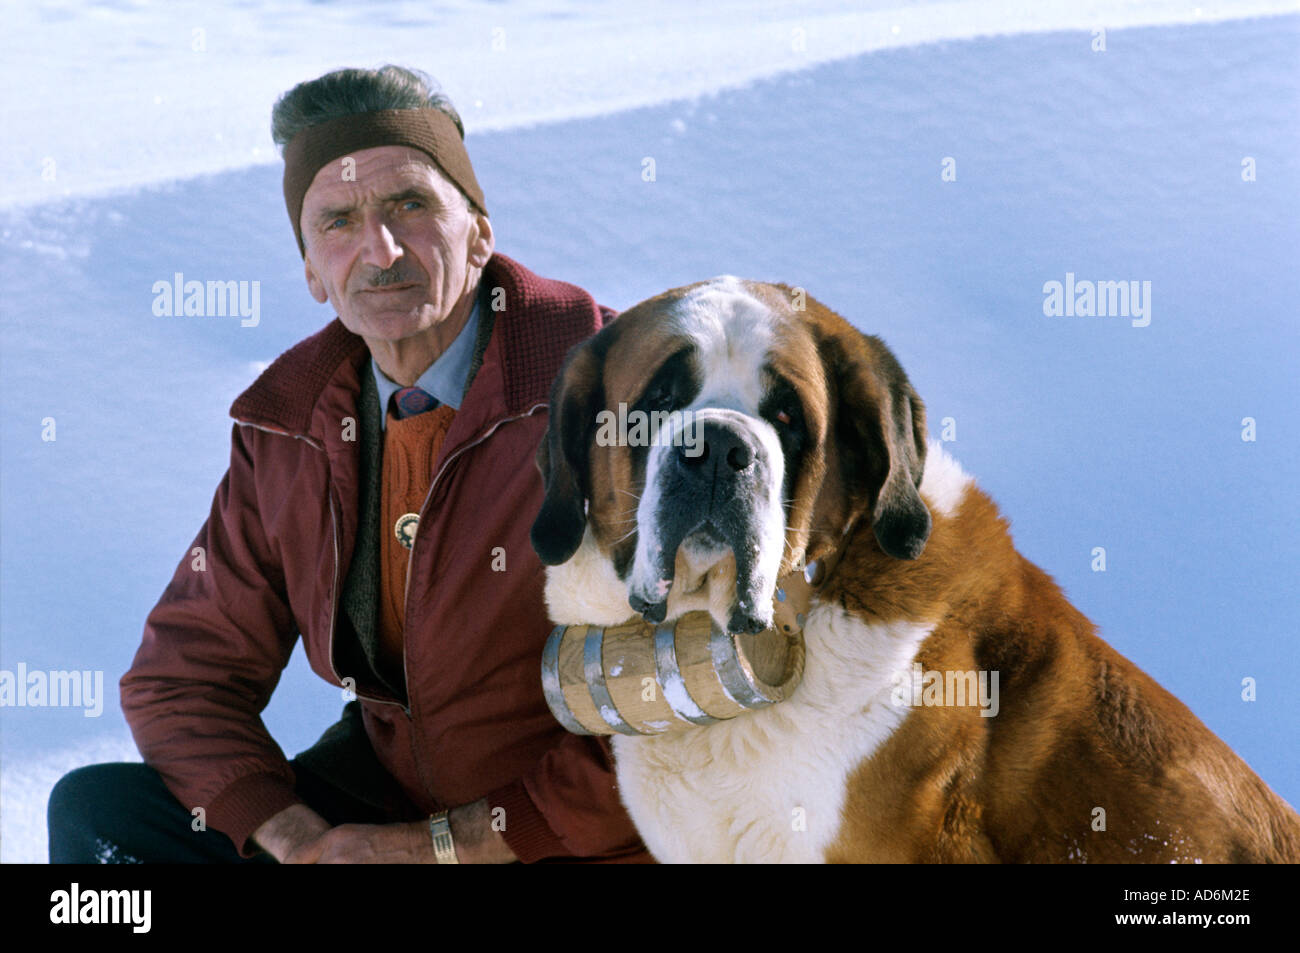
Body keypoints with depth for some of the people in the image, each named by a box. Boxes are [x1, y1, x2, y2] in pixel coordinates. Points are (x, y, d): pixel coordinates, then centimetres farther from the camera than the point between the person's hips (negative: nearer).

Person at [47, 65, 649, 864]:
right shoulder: (286, 423, 1)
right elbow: (186, 671, 6)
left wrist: (450, 845, -17)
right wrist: (296, 838, -12)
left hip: (579, 834, -6)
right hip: (381, 790, 6)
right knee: (98, 813, -8)